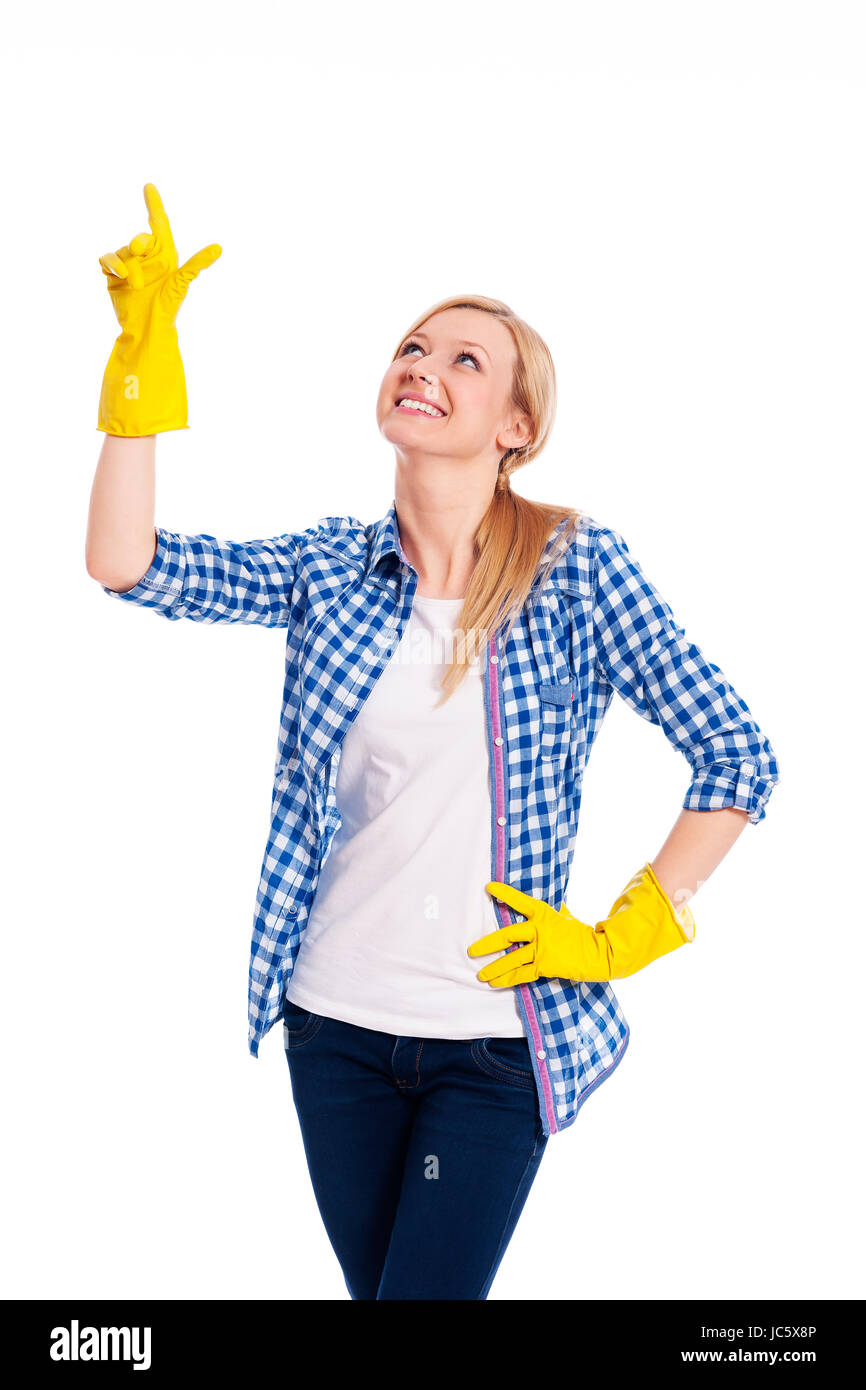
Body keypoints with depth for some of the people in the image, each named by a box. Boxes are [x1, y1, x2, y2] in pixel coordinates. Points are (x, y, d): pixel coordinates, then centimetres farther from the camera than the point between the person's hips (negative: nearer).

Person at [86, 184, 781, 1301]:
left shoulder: (578, 569, -8)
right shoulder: (333, 567, 1)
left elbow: (738, 761, -6)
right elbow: (127, 566, -11)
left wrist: (623, 938, -8)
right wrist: (143, 353, -15)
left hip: (497, 1044, -3)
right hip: (334, 1025, 4)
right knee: (369, 1283, 17)